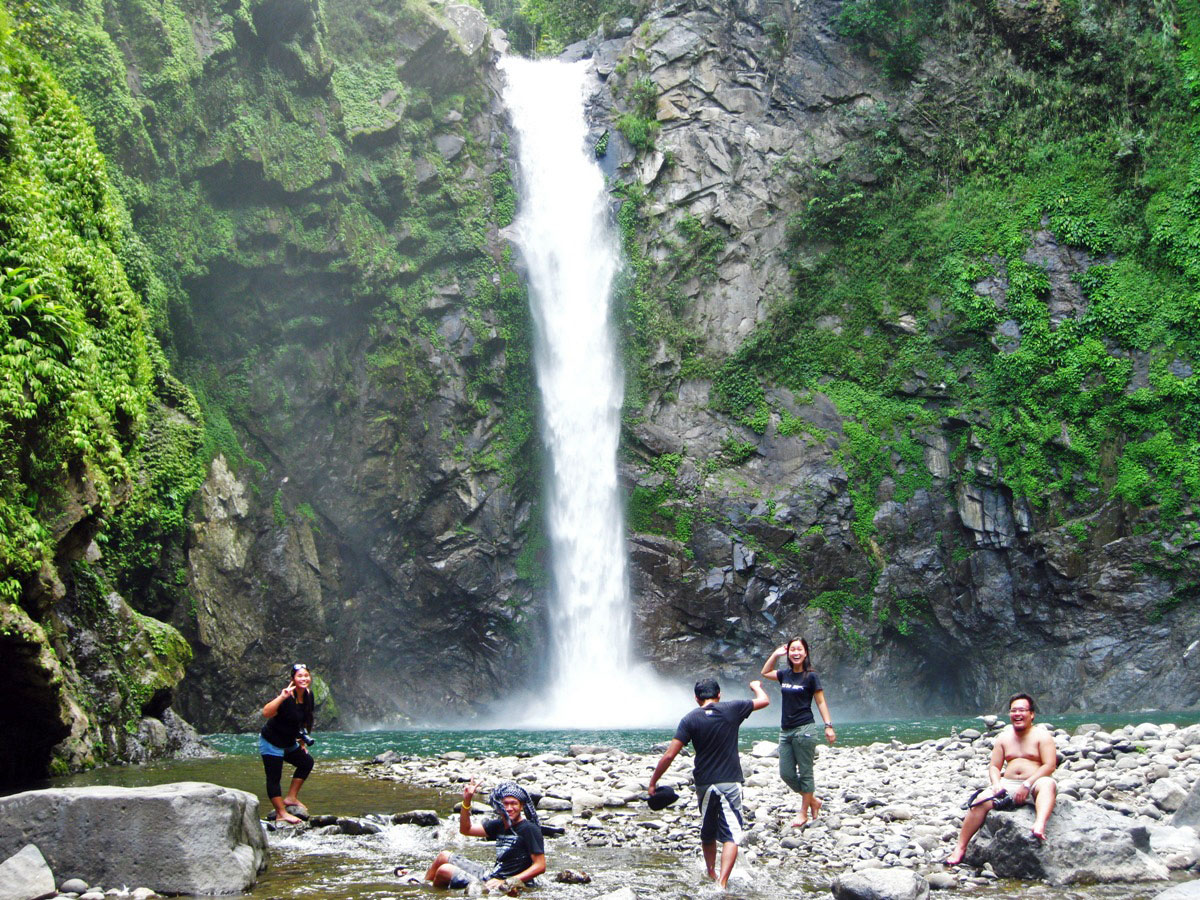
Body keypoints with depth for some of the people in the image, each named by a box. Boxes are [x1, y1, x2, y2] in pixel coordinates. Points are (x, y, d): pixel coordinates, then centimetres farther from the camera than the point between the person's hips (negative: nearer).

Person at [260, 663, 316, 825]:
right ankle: (281, 813, -2)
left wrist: (302, 741, 18)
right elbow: (266, 713, -43)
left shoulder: (308, 695, -2)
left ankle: (291, 798, 21)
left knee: (306, 762, 14)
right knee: (274, 777, -5)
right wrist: (282, 697, -52)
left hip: (288, 743, 9)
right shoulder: (287, 697, -27)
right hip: (271, 743, -9)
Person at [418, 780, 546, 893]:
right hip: (489, 875, 8)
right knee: (443, 856, 15)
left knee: (444, 870, -8)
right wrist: (466, 801, -2)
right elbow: (465, 829, 14)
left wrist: (506, 883, -26)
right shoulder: (500, 825, 6)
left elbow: (540, 866, -21)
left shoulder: (530, 829, -17)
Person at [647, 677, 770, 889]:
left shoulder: (690, 720, -3)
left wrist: (653, 782, 0)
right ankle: (722, 882, -20)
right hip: (730, 784, -2)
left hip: (704, 784, 2)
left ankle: (712, 876, 36)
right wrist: (756, 686, 35)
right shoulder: (732, 710, -3)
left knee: (708, 835, 20)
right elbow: (764, 701, 13)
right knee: (730, 836, -5)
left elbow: (669, 755, -8)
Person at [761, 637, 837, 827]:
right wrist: (776, 654, 15)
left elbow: (821, 702, -4)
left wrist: (828, 726, -11)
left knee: (805, 772, 2)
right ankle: (813, 801, 24)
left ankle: (804, 813, 11)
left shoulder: (810, 677, -6)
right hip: (785, 731, 6)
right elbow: (765, 672, 25)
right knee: (786, 774, 6)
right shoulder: (785, 674, 8)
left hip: (804, 729, -6)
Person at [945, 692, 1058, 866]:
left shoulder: (1041, 735, 2)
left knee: (1048, 784, -39)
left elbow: (1050, 766, -10)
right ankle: (960, 848, -18)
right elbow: (994, 766, 15)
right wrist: (996, 784, -8)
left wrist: (1027, 784, -21)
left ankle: (1040, 825, -63)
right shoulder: (1004, 737, 16)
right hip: (1008, 785, 4)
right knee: (980, 803, -21)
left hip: (1033, 785, -4)